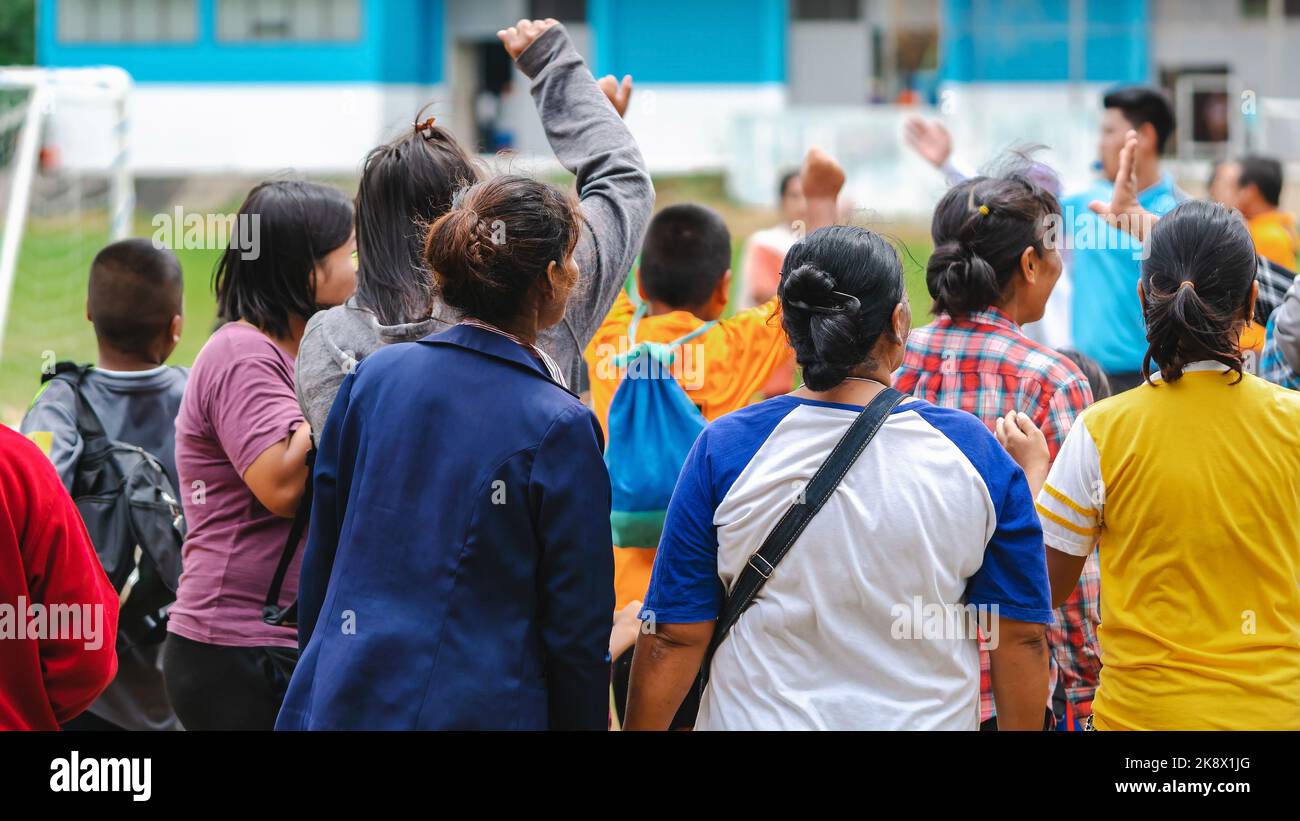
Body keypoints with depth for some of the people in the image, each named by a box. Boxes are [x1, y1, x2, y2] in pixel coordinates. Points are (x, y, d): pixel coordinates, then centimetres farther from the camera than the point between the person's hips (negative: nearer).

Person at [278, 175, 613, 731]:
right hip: (478, 707, -5)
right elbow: (577, 625, -7)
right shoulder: (559, 427, -11)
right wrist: (585, 720, 6)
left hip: (337, 699, 5)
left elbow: (320, 559, 11)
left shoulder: (372, 377, 2)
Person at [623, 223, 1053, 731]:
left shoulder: (722, 450, -10)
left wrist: (640, 726, 3)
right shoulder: (973, 450, -8)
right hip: (929, 717, 1)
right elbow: (1022, 637, -5)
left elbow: (674, 638, -8)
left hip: (761, 717, 0)